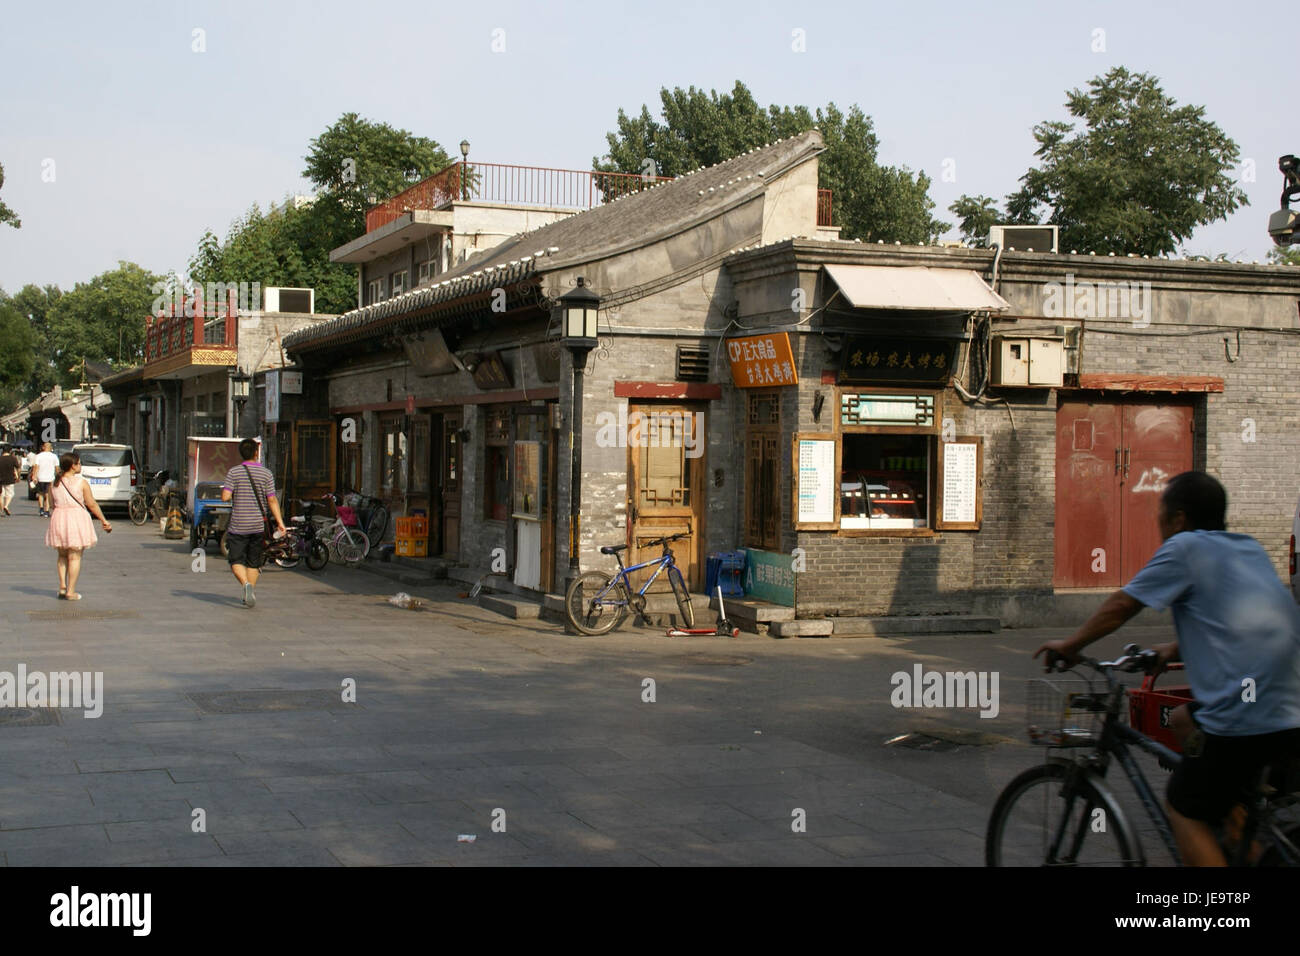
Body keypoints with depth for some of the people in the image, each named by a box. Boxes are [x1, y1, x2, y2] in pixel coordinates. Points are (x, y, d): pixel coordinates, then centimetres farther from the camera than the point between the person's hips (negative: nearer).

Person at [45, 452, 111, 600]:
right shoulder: (82, 483, -8)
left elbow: (52, 504, 10)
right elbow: (92, 505, -6)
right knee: (74, 557, 1)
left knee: (62, 556, 18)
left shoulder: (54, 483, 4)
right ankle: (70, 592, -1)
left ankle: (62, 587, 8)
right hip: (77, 518, -4)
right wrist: (104, 521, 2)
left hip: (58, 519, 4)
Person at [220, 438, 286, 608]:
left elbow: (225, 497, -12)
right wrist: (280, 522, -2)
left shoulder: (234, 472, -5)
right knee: (254, 562, 14)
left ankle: (246, 584, -23)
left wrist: (235, 494, 11)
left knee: (236, 561, 2)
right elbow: (272, 500, -4)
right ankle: (250, 593, 15)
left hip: (238, 525, -2)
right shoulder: (266, 474, -1)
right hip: (258, 524, 2)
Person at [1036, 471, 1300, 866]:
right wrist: (1177, 648, 33)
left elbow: (1120, 605, 1)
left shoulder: (1185, 547, -3)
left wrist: (1069, 645, 13)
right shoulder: (1250, 548, 17)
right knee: (1183, 720, 28)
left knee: (1183, 808, 8)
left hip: (1245, 721, -8)